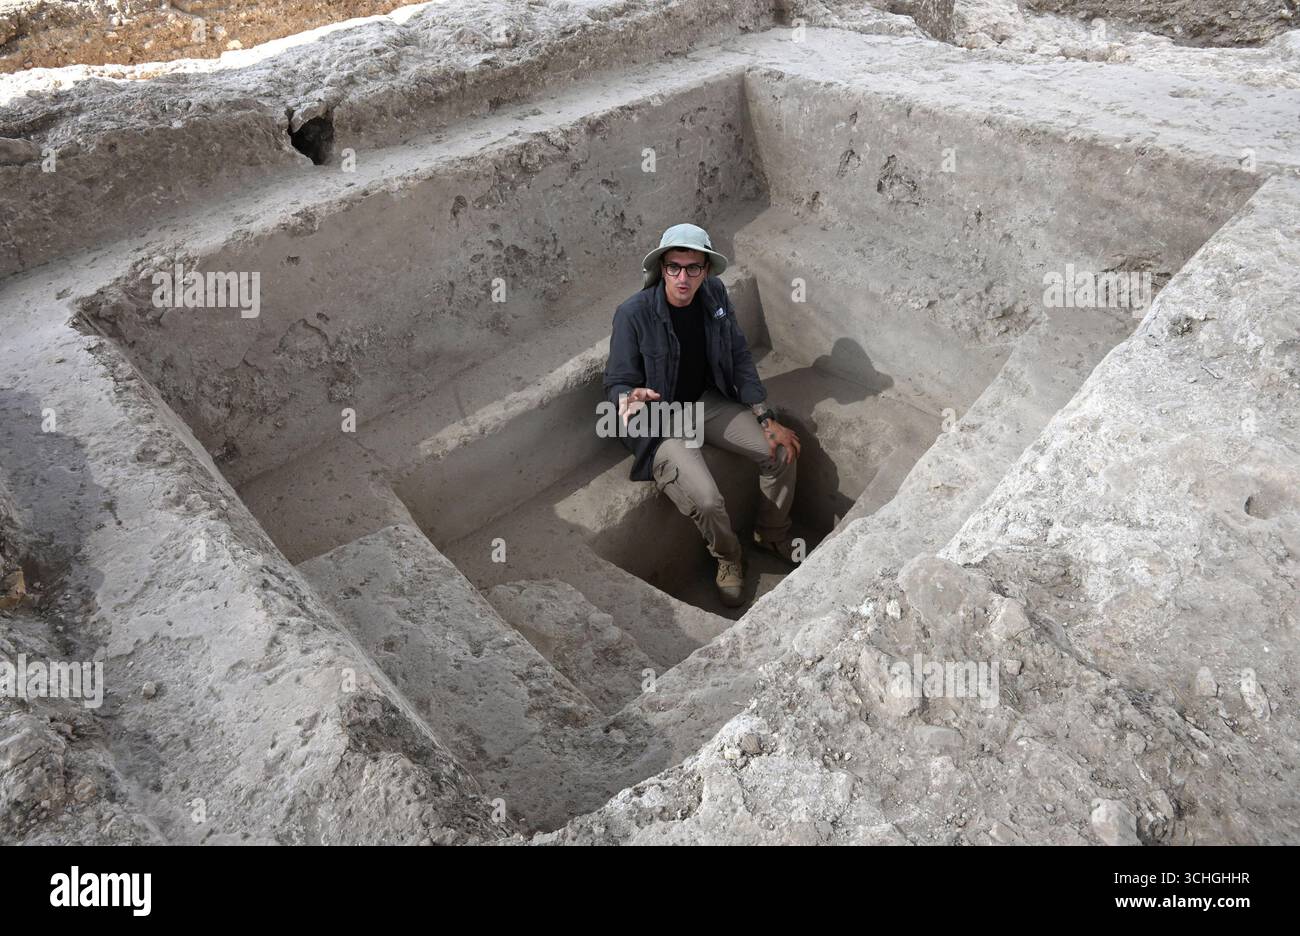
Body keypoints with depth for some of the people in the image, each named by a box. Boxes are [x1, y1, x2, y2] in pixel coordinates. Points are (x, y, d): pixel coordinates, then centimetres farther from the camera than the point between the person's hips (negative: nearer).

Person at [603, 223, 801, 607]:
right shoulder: (633, 314, -23)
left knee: (782, 450, -4)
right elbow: (617, 383, -15)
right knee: (707, 501, -24)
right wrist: (630, 398, -40)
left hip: (709, 402, 6)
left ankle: (772, 535, 23)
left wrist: (767, 419, -5)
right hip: (661, 421, -5)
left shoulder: (714, 295, -8)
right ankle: (728, 558, 12)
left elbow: (739, 357, 0)